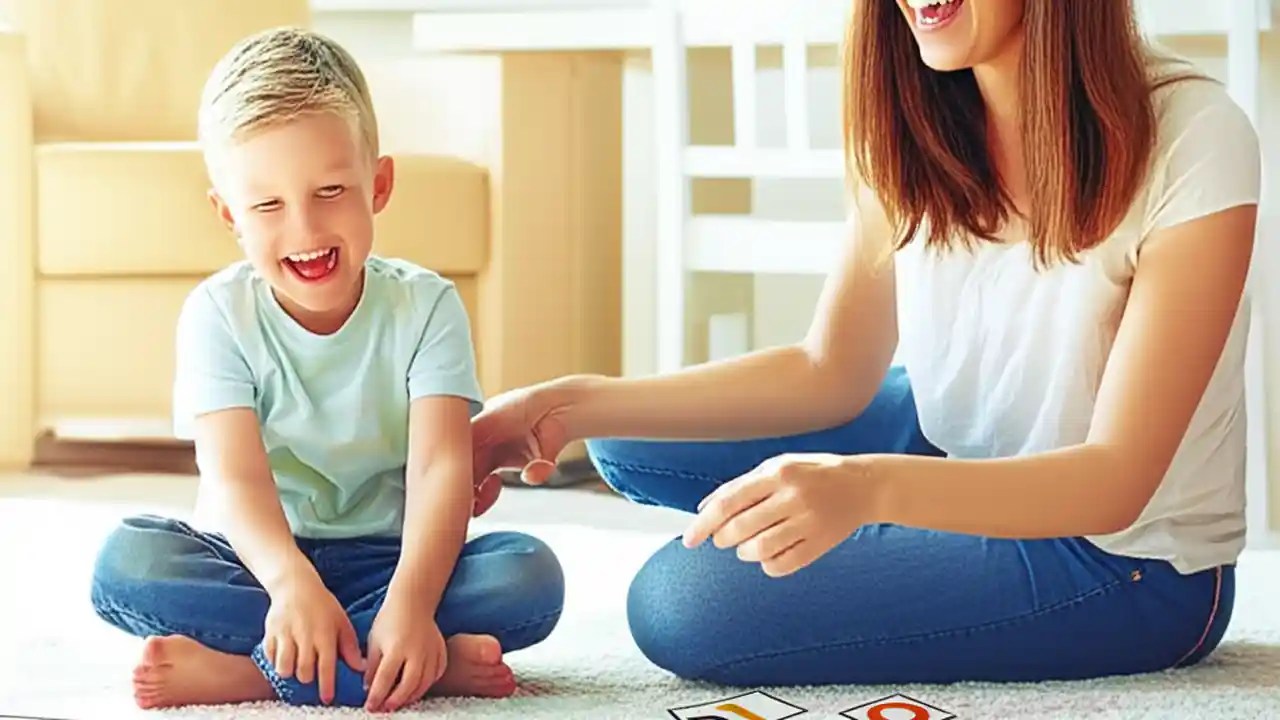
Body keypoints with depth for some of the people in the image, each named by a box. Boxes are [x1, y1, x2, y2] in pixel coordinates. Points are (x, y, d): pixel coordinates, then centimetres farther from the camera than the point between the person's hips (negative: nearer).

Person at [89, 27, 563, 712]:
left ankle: (243, 668, -31)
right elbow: (235, 477, -19)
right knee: (126, 560, -28)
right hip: (264, 557, 0)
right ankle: (427, 660, -34)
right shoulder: (219, 315, -6)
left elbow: (441, 468, -19)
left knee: (532, 575, -28)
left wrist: (410, 600, -38)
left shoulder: (425, 307, -5)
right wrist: (291, 580, -42)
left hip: (387, 559, 0)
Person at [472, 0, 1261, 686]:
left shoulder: (1191, 136, -26)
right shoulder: (914, 125, -7)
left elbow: (1115, 480, -28)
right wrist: (576, 407, -14)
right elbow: (832, 373, -2)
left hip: (1129, 557, -7)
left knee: (684, 601, -18)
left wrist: (869, 488, -44)